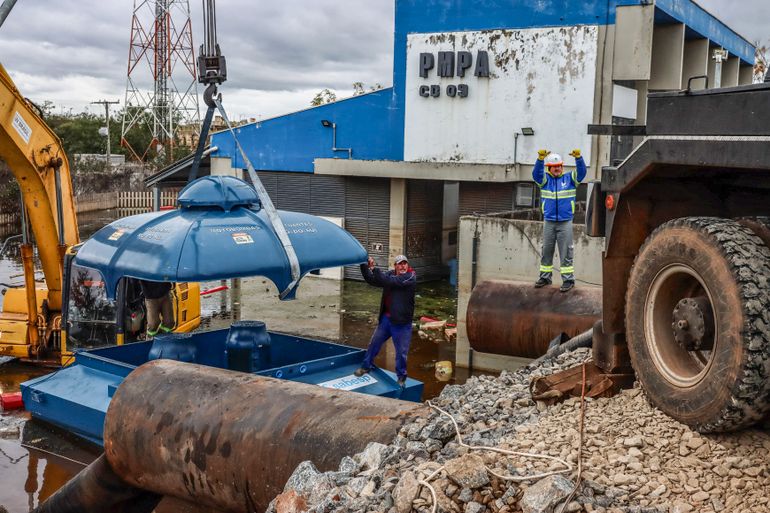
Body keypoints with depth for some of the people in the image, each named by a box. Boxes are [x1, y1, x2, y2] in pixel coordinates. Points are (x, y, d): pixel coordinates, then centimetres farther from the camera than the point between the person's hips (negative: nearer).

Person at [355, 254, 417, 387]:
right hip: (386, 318, 5)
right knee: (374, 343, 15)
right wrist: (364, 266, -12)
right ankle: (366, 366, 35)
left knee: (401, 352, 4)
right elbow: (371, 280, 3)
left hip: (401, 321, -5)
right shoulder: (390, 274, 4)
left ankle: (401, 377, 22)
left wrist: (374, 269, -24)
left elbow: (390, 281, -27)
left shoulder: (410, 277, -15)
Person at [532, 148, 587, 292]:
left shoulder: (570, 178, 4)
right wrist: (540, 158, -28)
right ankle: (545, 277, 21)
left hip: (565, 222, -2)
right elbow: (536, 173, -11)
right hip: (549, 222, 2)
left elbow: (581, 172, -9)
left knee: (566, 253, 0)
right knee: (546, 251, 10)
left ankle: (568, 279, 4)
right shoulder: (545, 179, 6)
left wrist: (578, 157, -26)